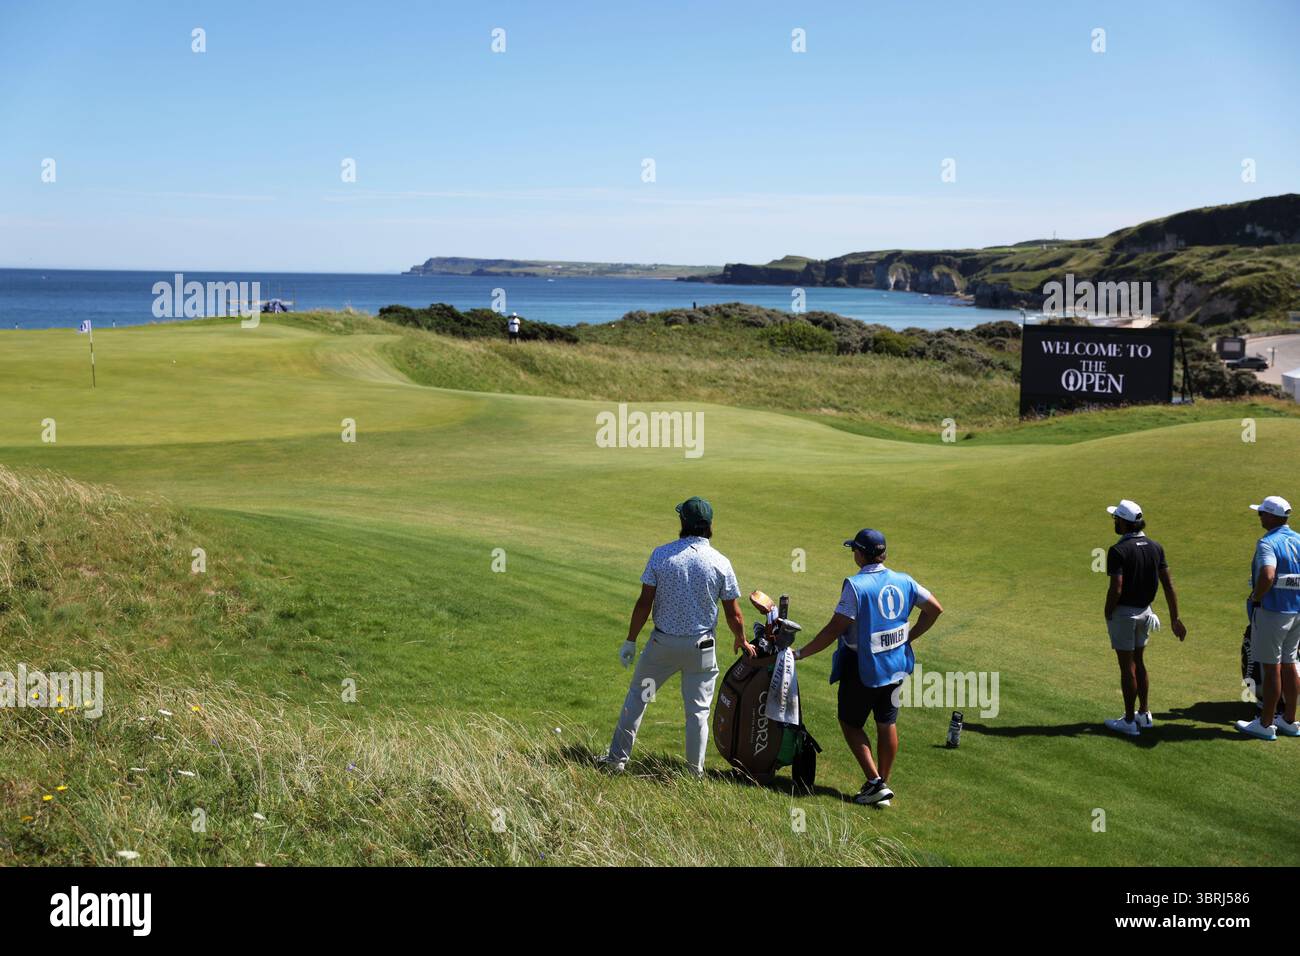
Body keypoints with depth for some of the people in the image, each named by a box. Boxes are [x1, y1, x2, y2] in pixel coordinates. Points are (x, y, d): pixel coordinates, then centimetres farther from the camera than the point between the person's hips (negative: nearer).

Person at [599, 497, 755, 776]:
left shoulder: (661, 554, -8)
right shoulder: (720, 563, -8)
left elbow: (644, 602, -7)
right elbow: (734, 615, -5)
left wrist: (631, 640, 2)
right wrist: (741, 641, 15)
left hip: (663, 642, 1)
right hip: (701, 648, 0)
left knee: (637, 696, 17)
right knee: (698, 710, 10)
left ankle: (617, 758, 22)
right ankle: (695, 772, 13)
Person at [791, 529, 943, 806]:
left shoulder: (855, 585, -18)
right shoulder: (903, 581, 1)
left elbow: (835, 629, -20)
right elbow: (935, 609, 6)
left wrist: (801, 653, -13)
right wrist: (908, 637, 12)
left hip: (862, 666, -6)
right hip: (896, 664, 6)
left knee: (850, 723, 7)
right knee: (887, 724, 15)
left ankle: (875, 782, -3)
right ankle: (883, 786, 20)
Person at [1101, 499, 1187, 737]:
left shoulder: (1118, 550, -19)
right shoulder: (1155, 547, 2)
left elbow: (1116, 589, -24)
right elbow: (1168, 584, 2)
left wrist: (1108, 615, -9)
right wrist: (1175, 618, 7)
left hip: (1123, 613, -7)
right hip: (1145, 611, 7)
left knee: (1127, 667, 1)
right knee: (1139, 662, 20)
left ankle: (1129, 721, 9)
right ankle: (1144, 714, 26)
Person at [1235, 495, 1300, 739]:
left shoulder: (1268, 543, -17)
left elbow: (1267, 575, -32)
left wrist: (1255, 596, -17)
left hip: (1273, 611, -8)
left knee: (1271, 668, -2)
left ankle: (1265, 724, 5)